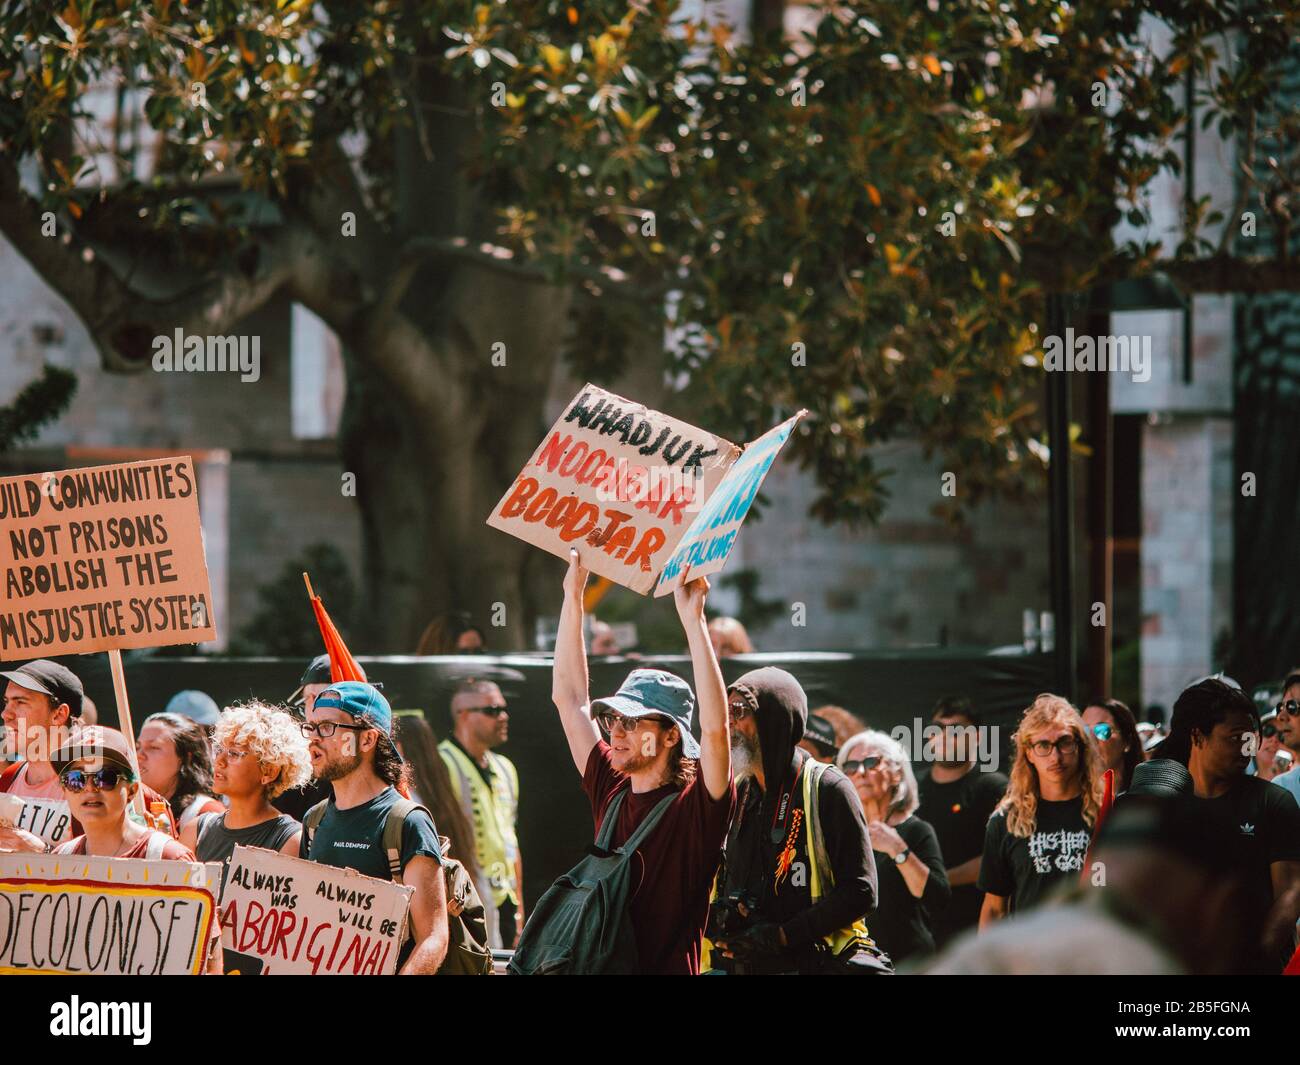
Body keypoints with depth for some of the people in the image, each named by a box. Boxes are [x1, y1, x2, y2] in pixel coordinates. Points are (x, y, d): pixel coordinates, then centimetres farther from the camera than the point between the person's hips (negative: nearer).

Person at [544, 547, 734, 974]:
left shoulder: (697, 804, -2)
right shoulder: (610, 790, 13)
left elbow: (714, 728, -19)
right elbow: (568, 696, 18)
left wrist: (692, 619, -19)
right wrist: (573, 594, 18)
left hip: (669, 967, -5)